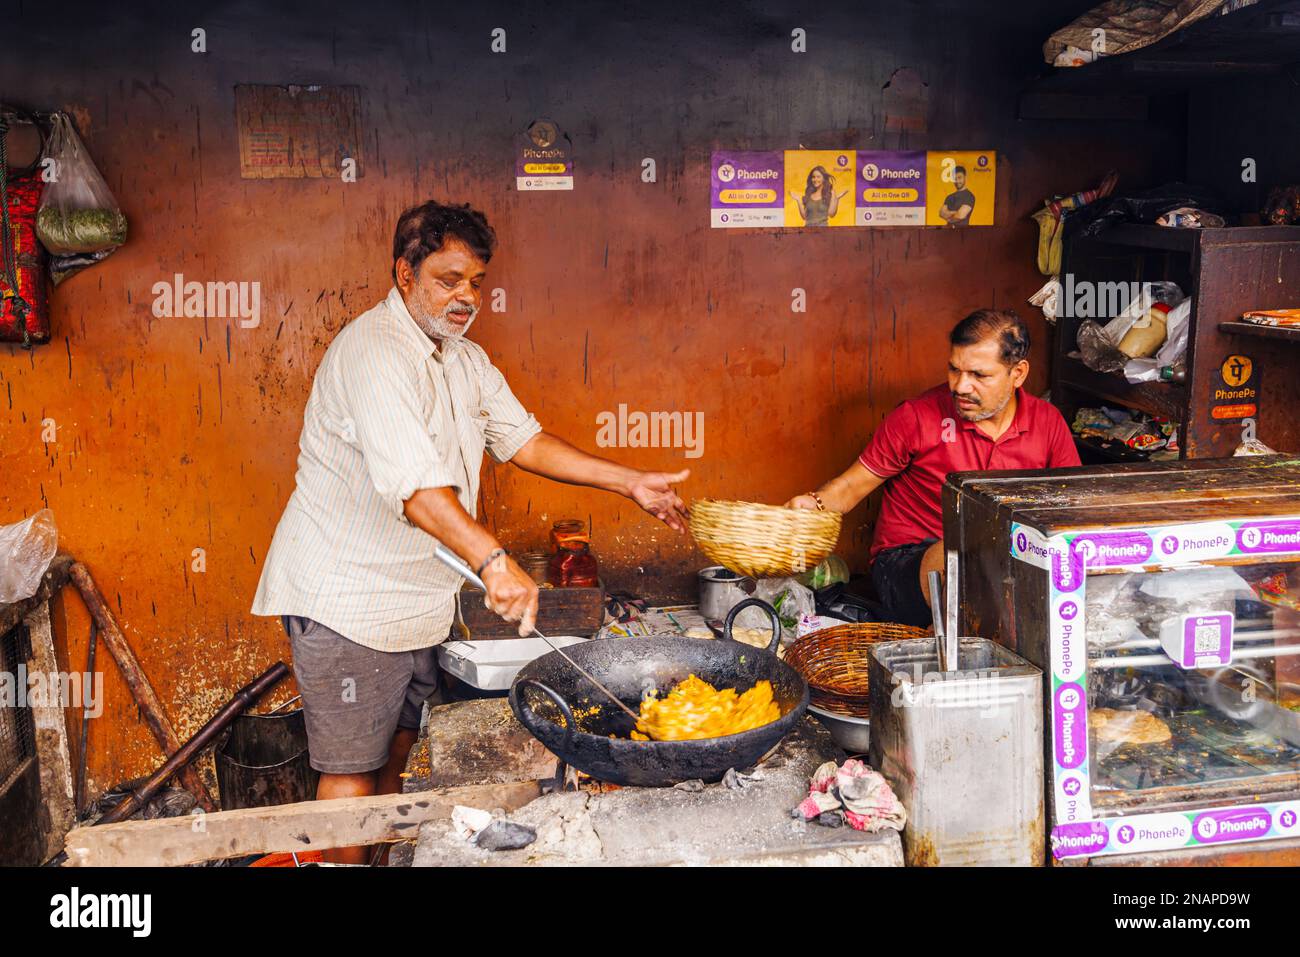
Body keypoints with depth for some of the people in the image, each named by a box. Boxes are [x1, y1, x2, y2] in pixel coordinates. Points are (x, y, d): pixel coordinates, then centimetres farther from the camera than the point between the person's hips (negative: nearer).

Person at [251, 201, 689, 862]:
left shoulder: (465, 359, 10)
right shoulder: (374, 351, -22)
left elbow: (523, 440, 11)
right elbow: (413, 483, -34)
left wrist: (632, 483, 4)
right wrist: (494, 561, -43)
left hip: (418, 598, 9)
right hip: (345, 600, -9)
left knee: (395, 751, 19)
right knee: (353, 772, 0)